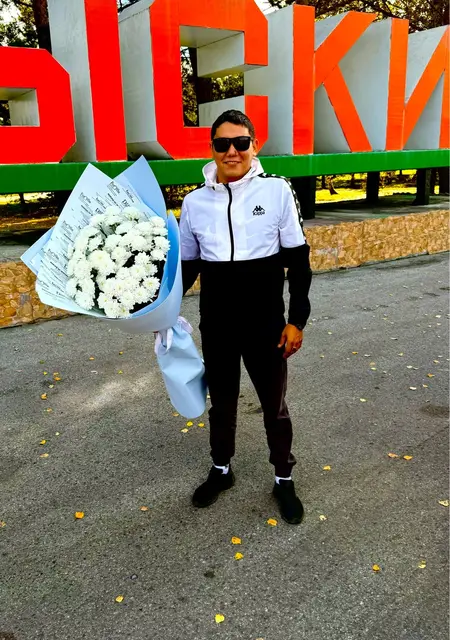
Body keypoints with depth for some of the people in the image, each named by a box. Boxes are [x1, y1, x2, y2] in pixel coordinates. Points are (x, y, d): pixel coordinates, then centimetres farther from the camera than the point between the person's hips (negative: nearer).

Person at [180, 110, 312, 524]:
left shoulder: (277, 191, -8)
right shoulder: (195, 202, -1)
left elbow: (298, 259, -4)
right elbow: (187, 265, 9)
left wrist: (297, 319, -6)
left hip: (265, 324, -2)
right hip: (216, 326, 2)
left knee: (274, 404, 14)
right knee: (222, 401, 19)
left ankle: (284, 480, 36)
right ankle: (221, 470, 42)